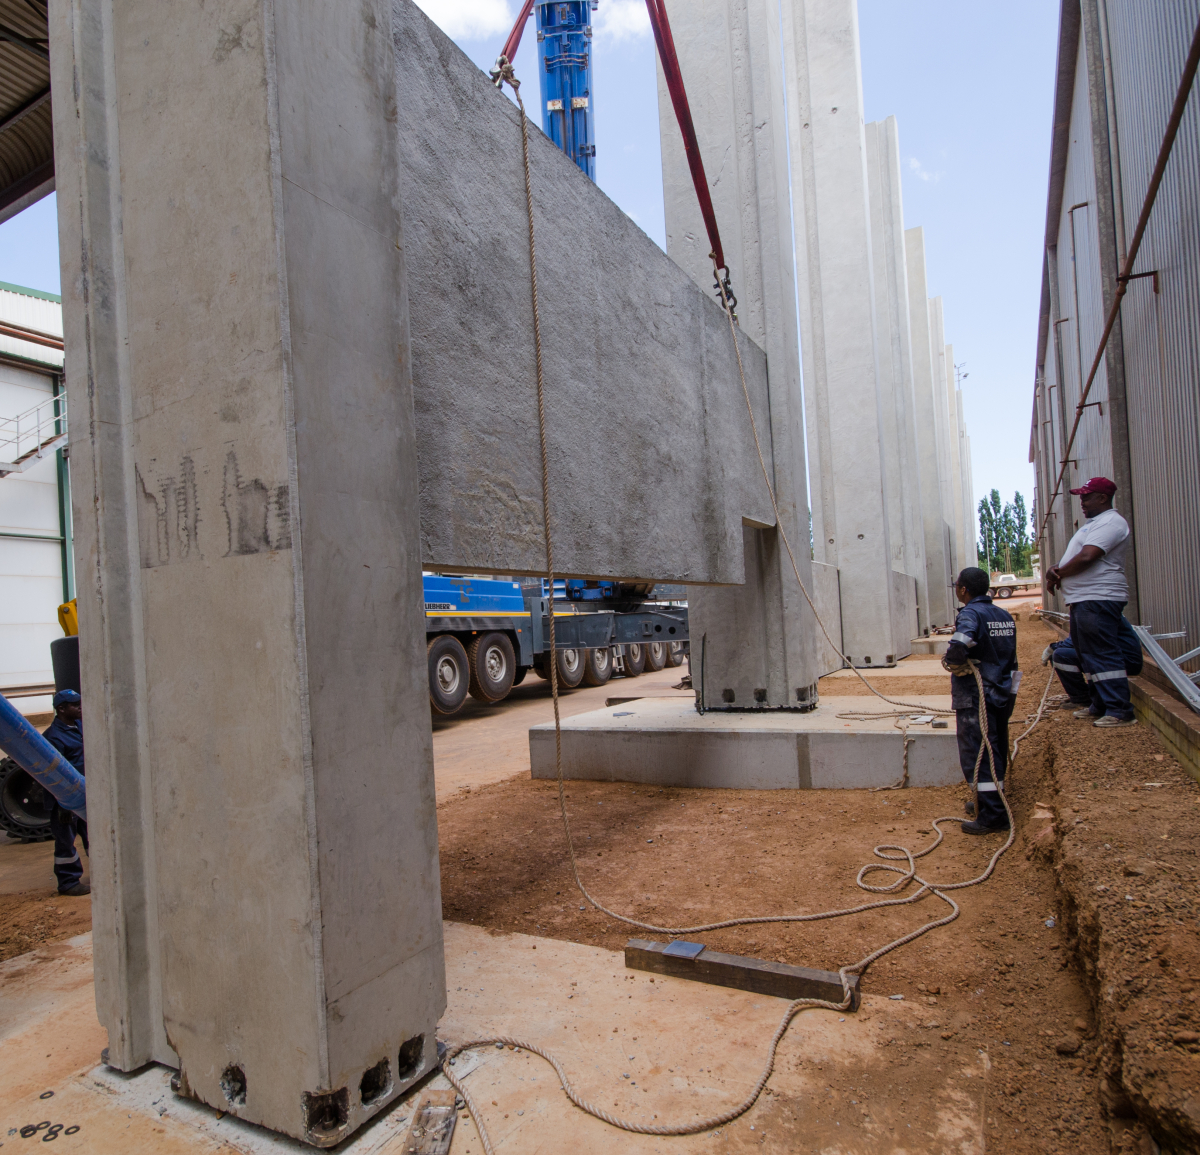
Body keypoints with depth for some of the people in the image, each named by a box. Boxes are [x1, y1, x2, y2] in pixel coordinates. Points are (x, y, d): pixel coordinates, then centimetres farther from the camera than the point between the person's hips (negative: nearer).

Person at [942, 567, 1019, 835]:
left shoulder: (970, 614, -15)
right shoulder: (1005, 616, 11)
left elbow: (958, 647, -33)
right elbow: (1009, 655, 15)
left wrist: (955, 665, -14)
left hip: (975, 697, -9)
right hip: (1002, 693, 9)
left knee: (977, 754, -4)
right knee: (996, 751, 18)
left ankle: (992, 815, -3)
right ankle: (991, 801, 31)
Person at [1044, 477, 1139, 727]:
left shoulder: (1111, 522, -12)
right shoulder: (1093, 523, 23)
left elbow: (1086, 557, -23)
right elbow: (1072, 557, 22)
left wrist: (1057, 575, -10)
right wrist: (1054, 570, 0)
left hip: (1098, 599, -11)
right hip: (1083, 600, 11)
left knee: (1103, 655, -10)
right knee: (1086, 655, 15)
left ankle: (1120, 712, -7)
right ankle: (1098, 706, 24)